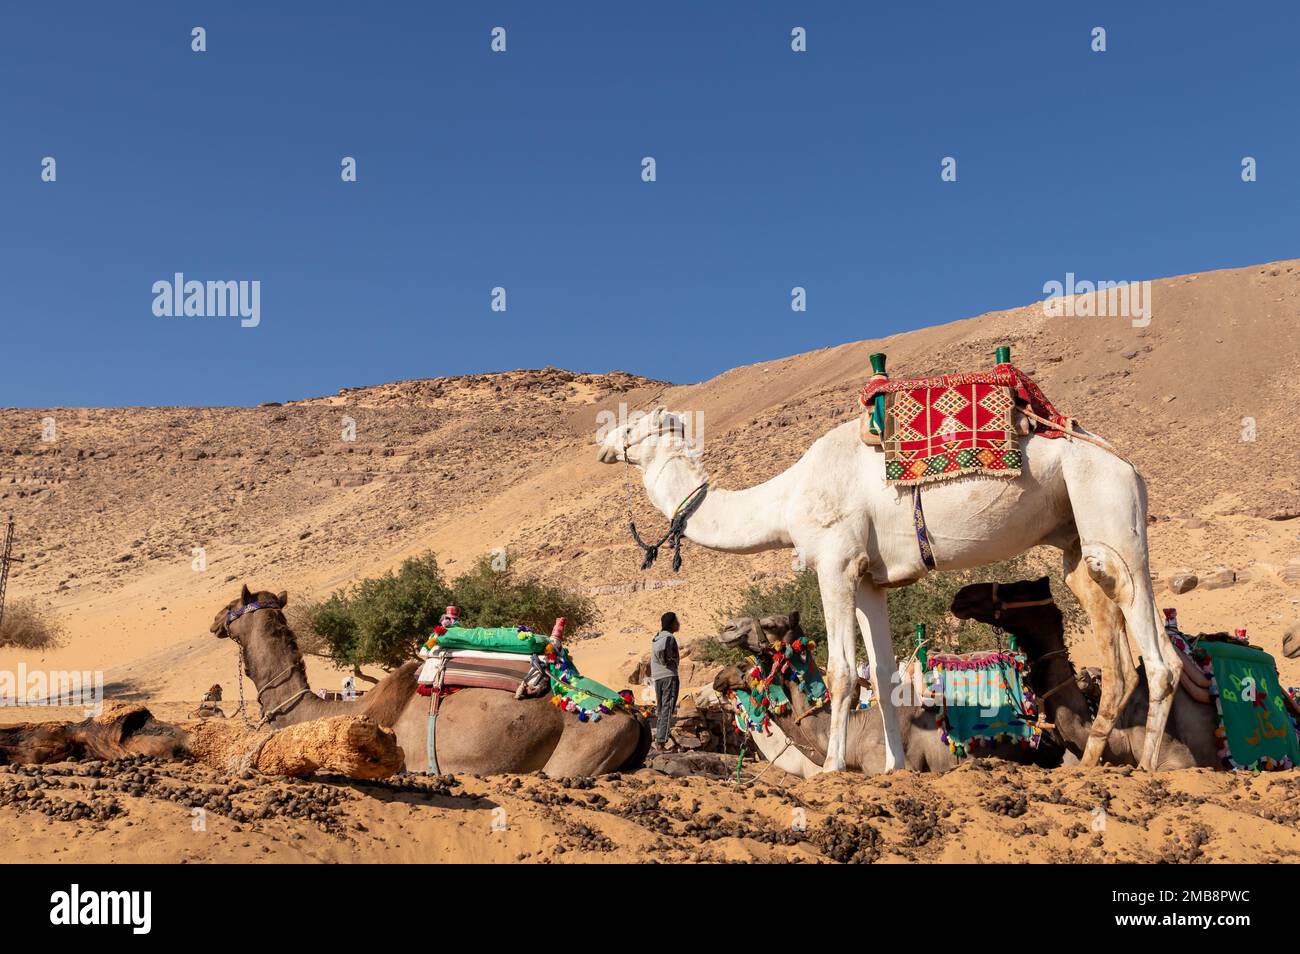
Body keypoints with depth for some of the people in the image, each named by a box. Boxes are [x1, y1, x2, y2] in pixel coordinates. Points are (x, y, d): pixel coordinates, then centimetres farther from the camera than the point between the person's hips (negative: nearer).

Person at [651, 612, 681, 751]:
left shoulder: (657, 637, 17)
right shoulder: (669, 637, -11)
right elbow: (660, 650, -30)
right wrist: (666, 661, -15)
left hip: (657, 677, 9)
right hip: (669, 676, -9)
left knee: (661, 708, 16)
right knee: (668, 709, -8)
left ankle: (659, 738, 21)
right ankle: (661, 741, -13)